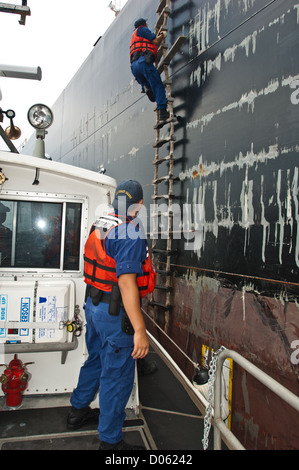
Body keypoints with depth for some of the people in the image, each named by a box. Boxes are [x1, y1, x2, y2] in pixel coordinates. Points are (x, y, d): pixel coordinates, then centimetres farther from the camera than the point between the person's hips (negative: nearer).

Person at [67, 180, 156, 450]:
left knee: (96, 359, 27)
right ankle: (110, 441, 21)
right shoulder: (130, 233, -22)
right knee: (117, 375, 5)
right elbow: (126, 282, -30)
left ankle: (79, 411, 47)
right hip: (116, 313, -9)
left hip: (94, 304, 9)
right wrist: (140, 331, -30)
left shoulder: (100, 226, 5)